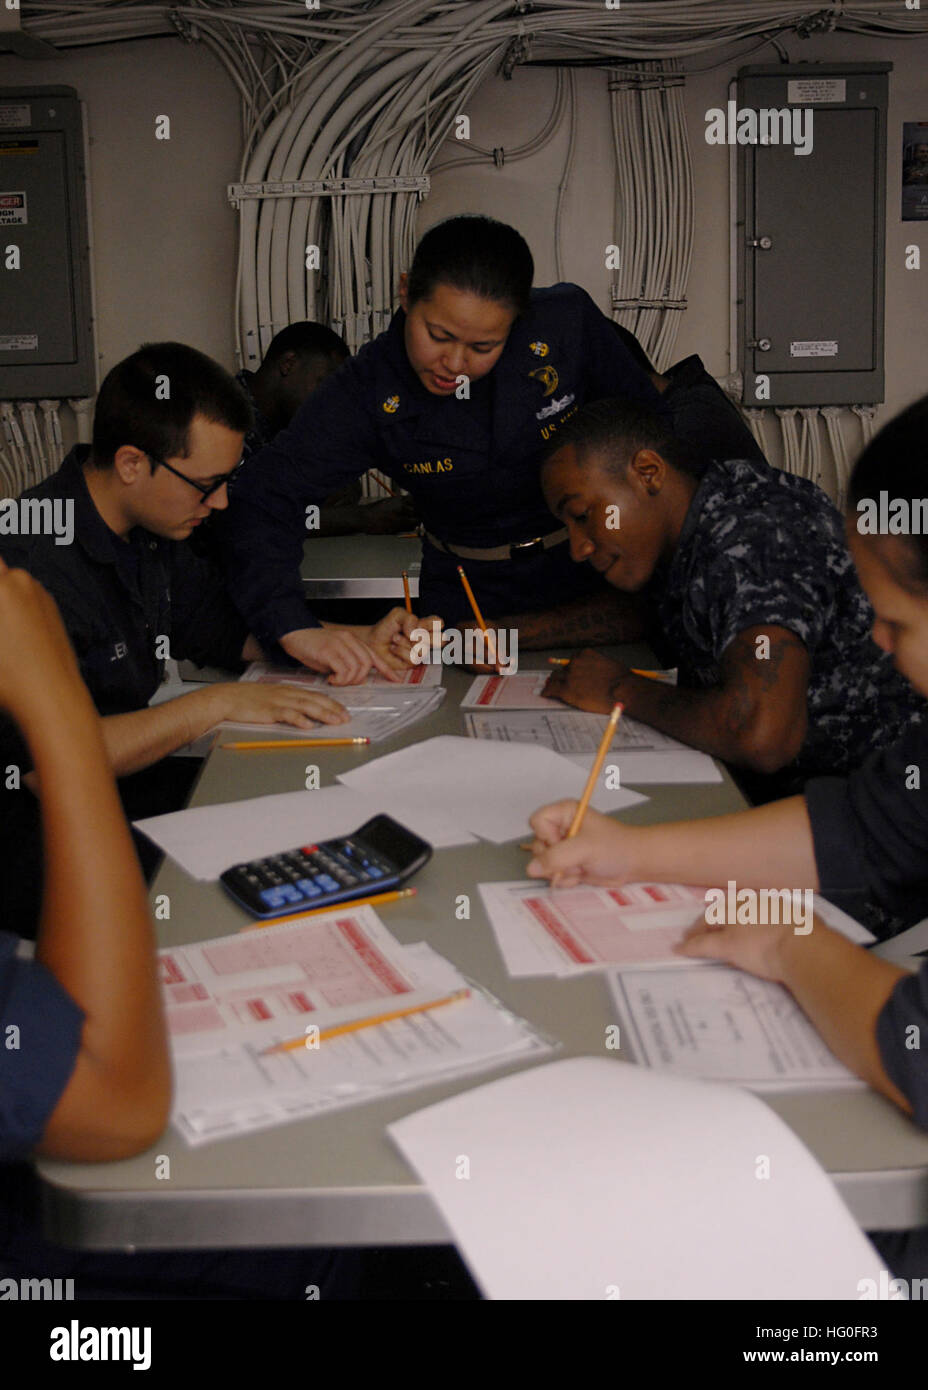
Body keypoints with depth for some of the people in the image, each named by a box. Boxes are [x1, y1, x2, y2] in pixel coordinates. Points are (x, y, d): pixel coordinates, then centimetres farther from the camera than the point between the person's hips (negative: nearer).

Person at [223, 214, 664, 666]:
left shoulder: (569, 323, -16)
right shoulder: (369, 391, -18)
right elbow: (267, 496, -24)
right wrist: (294, 629, -41)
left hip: (596, 577, 1)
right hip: (468, 593, -1)